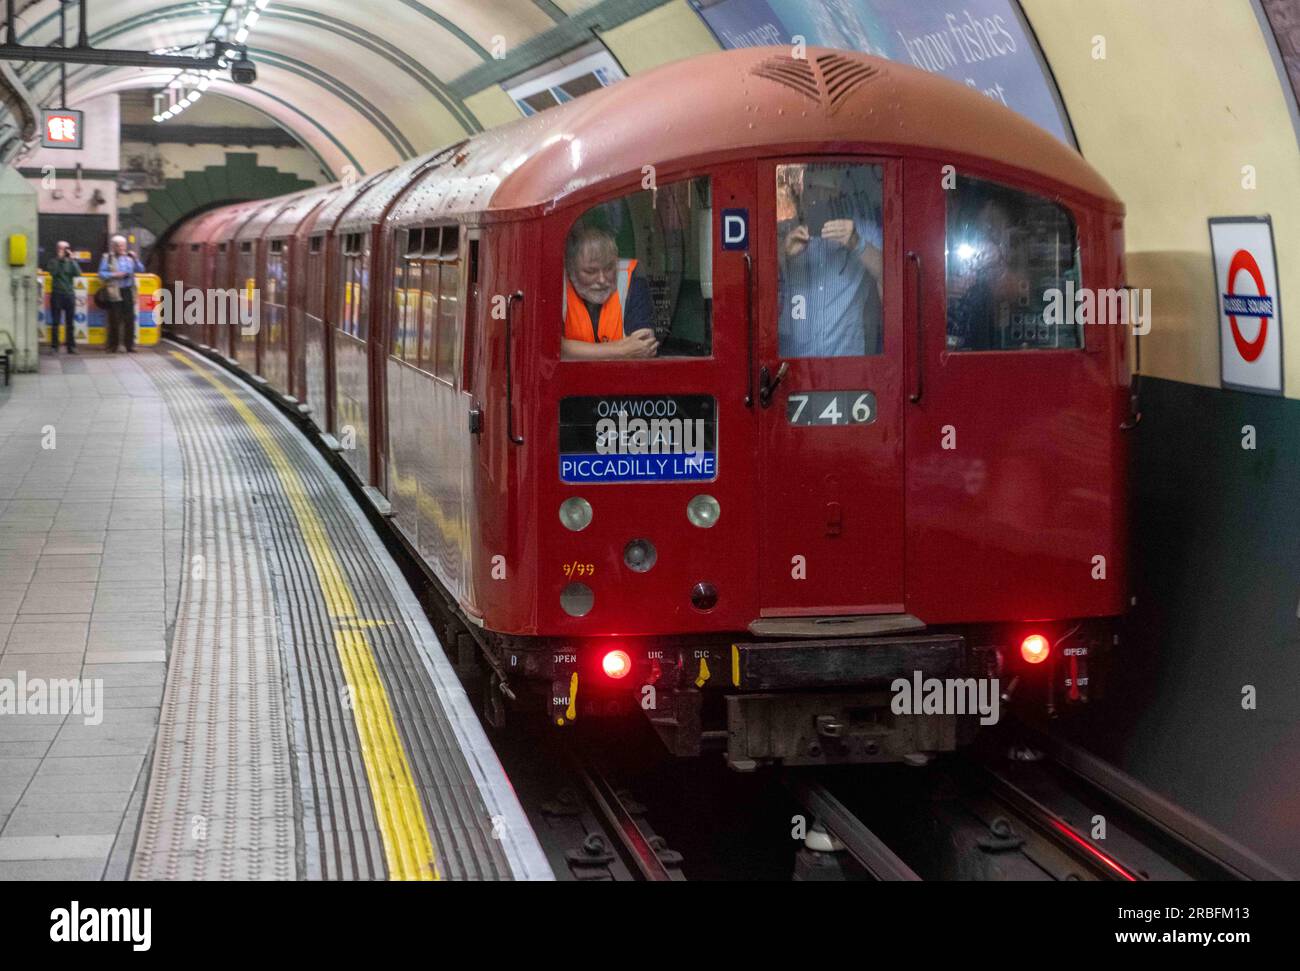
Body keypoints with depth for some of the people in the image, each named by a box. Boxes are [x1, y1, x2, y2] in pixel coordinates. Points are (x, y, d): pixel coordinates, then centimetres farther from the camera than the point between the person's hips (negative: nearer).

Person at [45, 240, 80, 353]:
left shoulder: (72, 262, 9)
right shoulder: (54, 262, 4)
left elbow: (78, 273, -8)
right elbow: (53, 272, -14)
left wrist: (71, 259, -10)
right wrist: (59, 259, -11)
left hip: (70, 294, 2)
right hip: (57, 294, -2)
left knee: (70, 323, 5)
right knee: (55, 322, -1)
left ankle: (71, 346, 9)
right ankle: (54, 346, 2)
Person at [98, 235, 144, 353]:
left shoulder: (129, 257, 12)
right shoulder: (107, 258, 3)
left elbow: (141, 270, 10)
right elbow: (101, 274, -3)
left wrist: (135, 259, -4)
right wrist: (114, 275, -15)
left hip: (128, 291, 3)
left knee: (129, 319, 2)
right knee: (115, 320, -1)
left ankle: (130, 345, 8)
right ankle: (113, 346, 8)